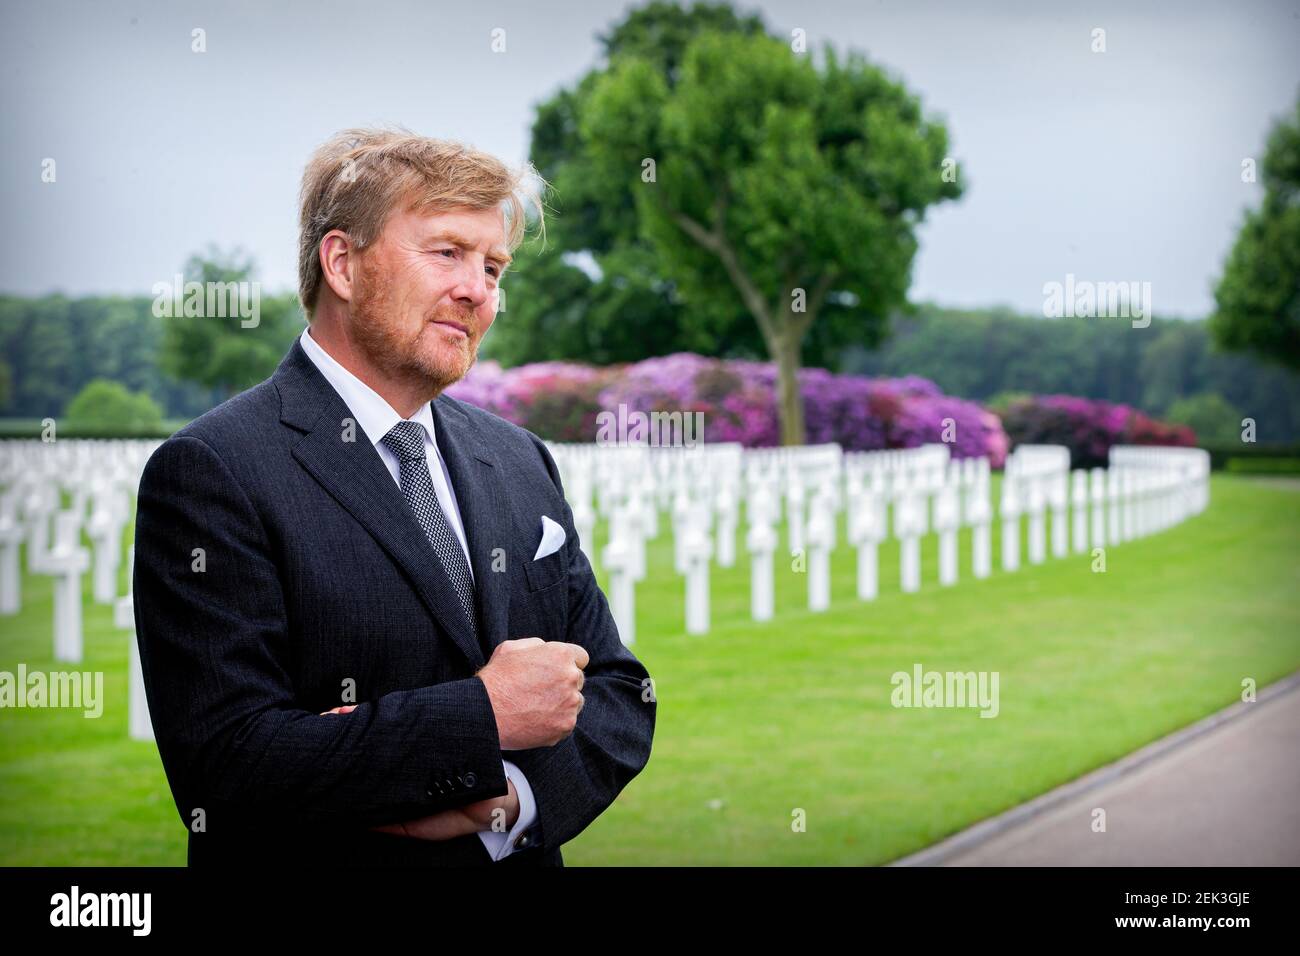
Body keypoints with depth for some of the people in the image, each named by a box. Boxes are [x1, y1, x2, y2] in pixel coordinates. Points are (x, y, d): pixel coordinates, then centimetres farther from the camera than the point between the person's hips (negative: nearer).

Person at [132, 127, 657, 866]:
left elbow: (620, 693, 3)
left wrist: (514, 793, -17)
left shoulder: (522, 460, 3)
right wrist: (488, 715, -22)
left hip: (520, 851, 5)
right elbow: (225, 770, -25)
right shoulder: (213, 473, -16)